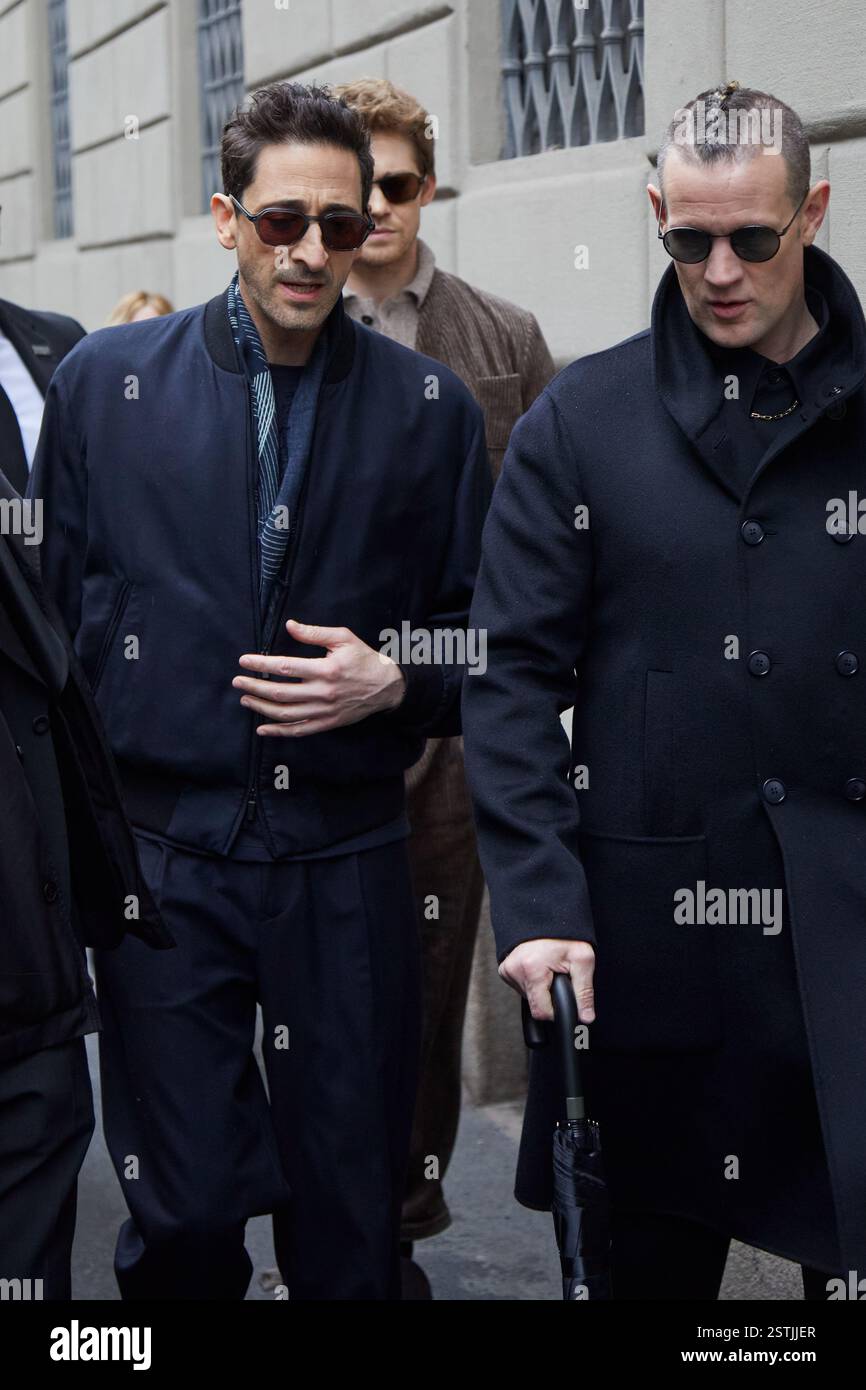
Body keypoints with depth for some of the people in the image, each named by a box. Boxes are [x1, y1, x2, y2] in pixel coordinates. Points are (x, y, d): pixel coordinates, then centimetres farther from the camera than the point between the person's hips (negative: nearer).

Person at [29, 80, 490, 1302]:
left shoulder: (431, 406, 3)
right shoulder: (105, 380, 3)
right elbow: (57, 607, 7)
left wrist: (393, 681, -11)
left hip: (348, 865, 1)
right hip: (163, 853, 0)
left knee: (350, 1215, 9)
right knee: (179, 1211, 6)